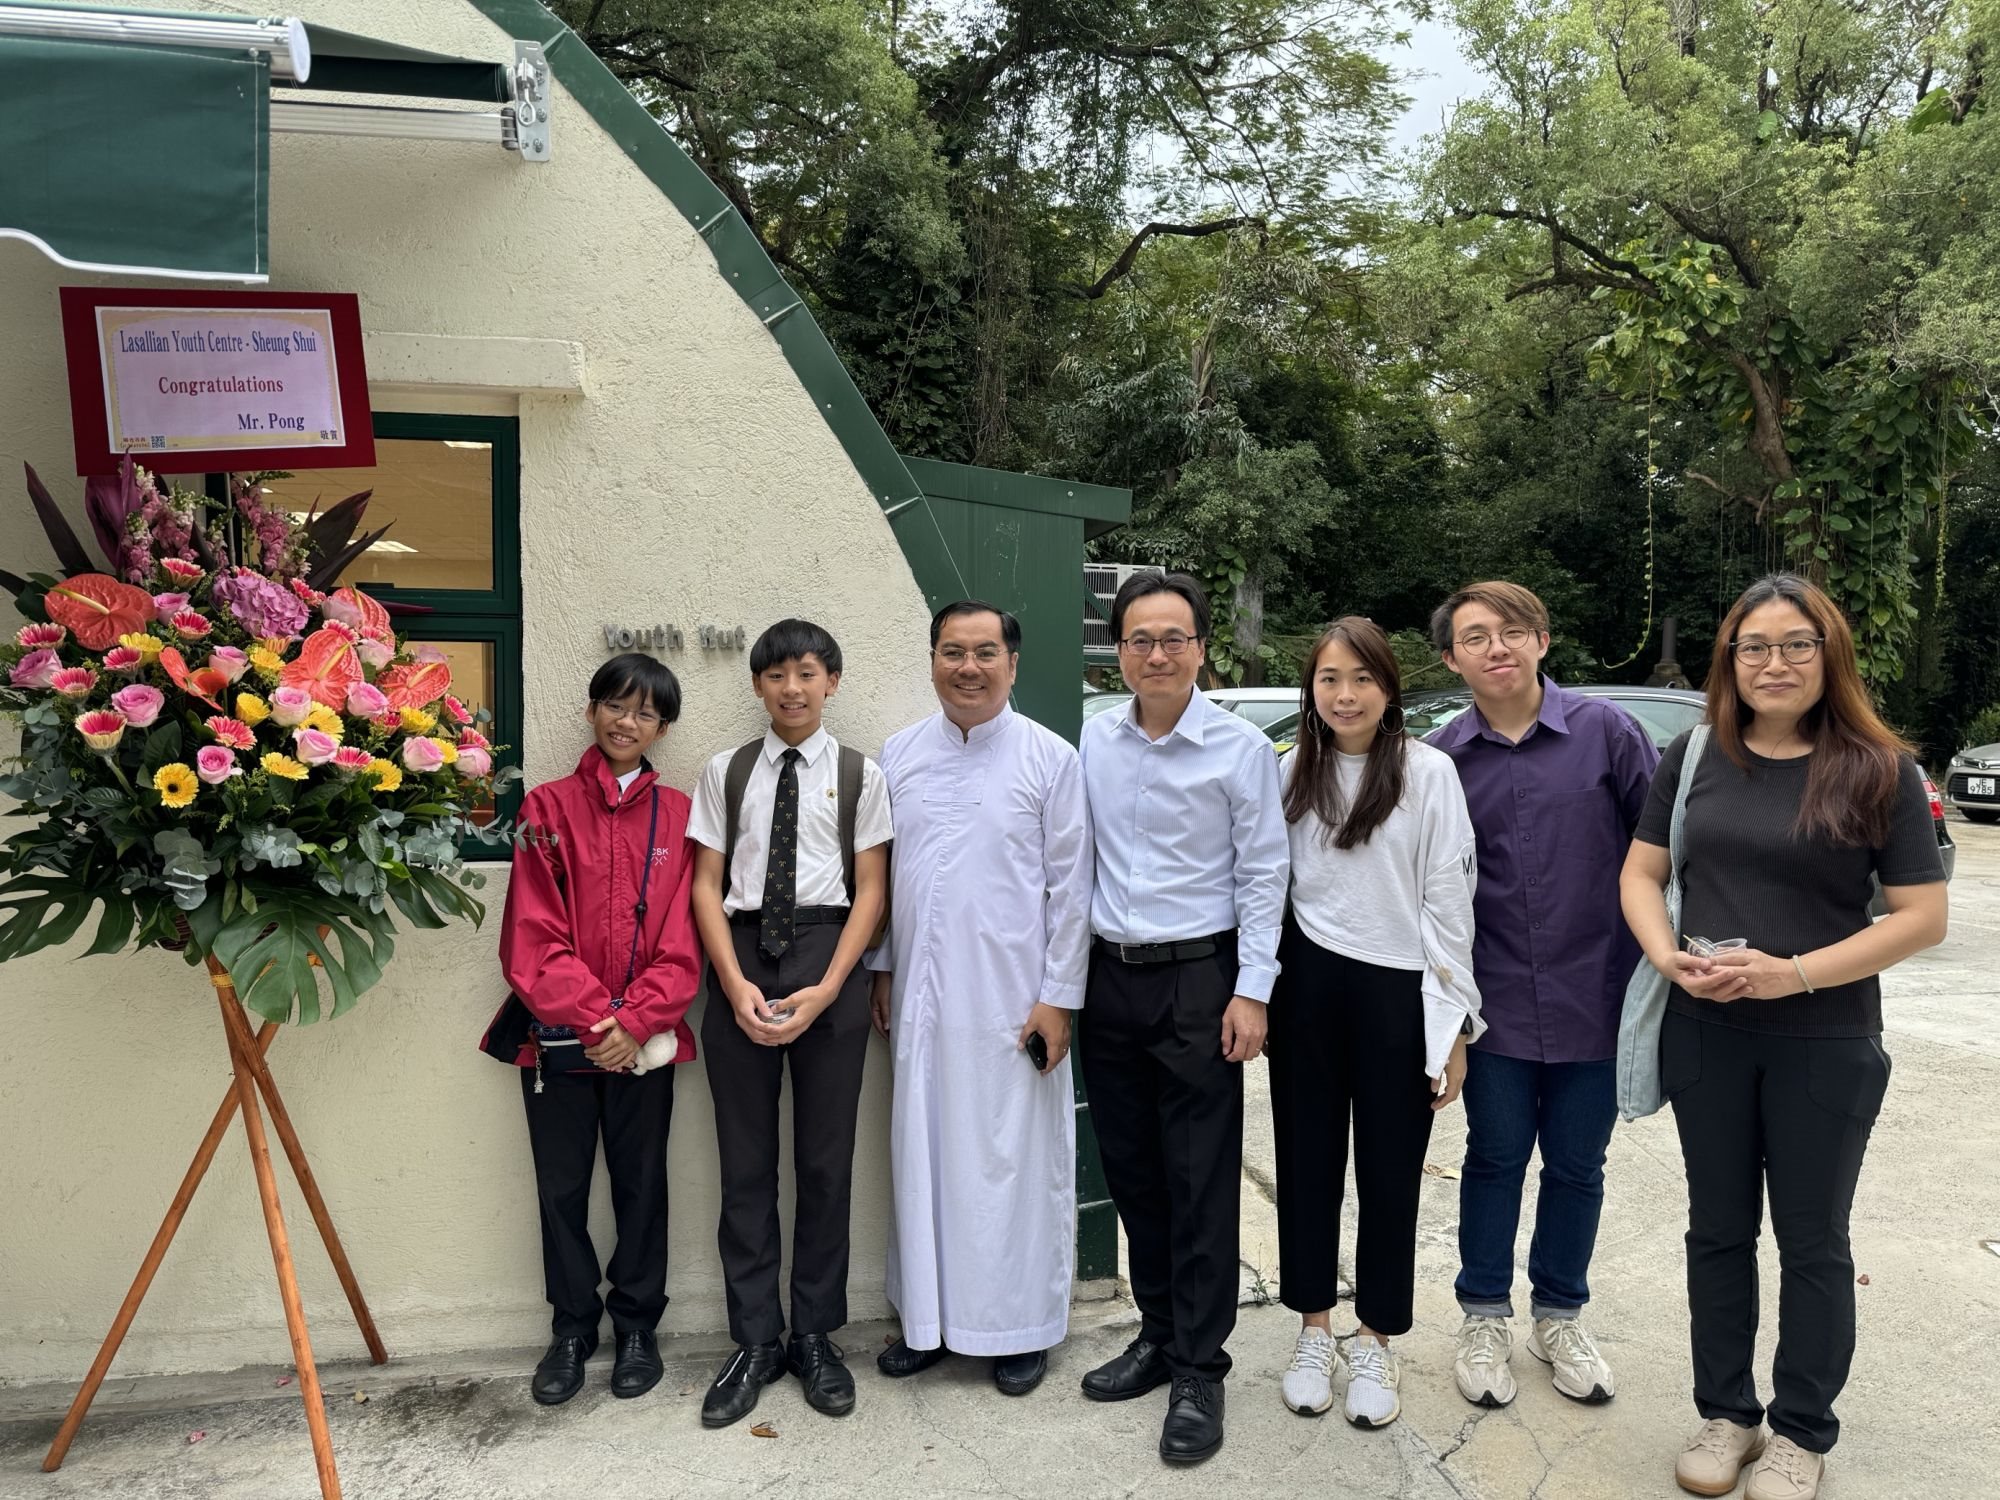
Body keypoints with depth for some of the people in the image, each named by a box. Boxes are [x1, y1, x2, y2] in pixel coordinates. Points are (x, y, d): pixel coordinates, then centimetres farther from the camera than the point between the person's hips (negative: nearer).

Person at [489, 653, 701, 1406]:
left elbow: (682, 937, -2)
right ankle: (572, 1328, 28)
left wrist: (636, 1020, -12)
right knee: (561, 1188, 10)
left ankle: (636, 1326, 27)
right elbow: (533, 934, -5)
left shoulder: (677, 814, 2)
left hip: (644, 1039, 0)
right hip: (558, 1033, 0)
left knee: (640, 1183, 11)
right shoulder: (548, 807, 1)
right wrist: (592, 1018, -13)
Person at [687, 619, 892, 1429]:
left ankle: (815, 1335, 21)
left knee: (825, 1158, 6)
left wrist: (825, 991, -10)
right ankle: (755, 1340, 20)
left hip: (829, 958, -1)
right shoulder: (725, 772, 8)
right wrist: (735, 985, -8)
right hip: (742, 957, 1)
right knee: (745, 1159, 7)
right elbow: (706, 886, 5)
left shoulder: (859, 774, 4)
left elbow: (869, 891, 0)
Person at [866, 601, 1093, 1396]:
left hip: (1012, 1001, -3)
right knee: (923, 1154, 12)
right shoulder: (899, 755, 6)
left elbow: (1070, 886, -4)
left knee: (1016, 1157, 5)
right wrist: (880, 970, 9)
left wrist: (1060, 996, -7)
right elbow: (880, 873, 11)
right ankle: (929, 1317, 27)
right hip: (922, 996, 4)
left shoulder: (1051, 758, -4)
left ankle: (1022, 1328, 22)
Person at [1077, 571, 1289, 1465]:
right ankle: (1158, 1334, 31)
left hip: (1198, 980, -4)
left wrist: (1251, 992, -10)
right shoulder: (1094, 742, 3)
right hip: (1110, 978, 4)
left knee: (1200, 1182, 1)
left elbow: (1264, 874, -6)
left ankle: (1199, 1372, 15)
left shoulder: (1240, 748, -7)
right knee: (1131, 1172, 14)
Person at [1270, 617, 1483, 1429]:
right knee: (1306, 1162, 12)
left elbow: (1448, 902, -6)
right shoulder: (1295, 768, 6)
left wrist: (1451, 1025, -7)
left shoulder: (1428, 771, -6)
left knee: (1389, 1173, 8)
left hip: (1396, 993, -3)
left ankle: (1375, 1342, 26)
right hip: (1308, 986, 3)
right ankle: (1313, 1331, 28)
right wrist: (1262, 994, 6)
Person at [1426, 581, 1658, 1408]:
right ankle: (1484, 1318, 30)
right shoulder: (1442, 758, -3)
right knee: (1496, 1157, 12)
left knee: (1576, 1164, 14)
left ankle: (1559, 1317, 34)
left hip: (1594, 998, 0)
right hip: (1495, 1003, 0)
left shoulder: (1605, 730, -7)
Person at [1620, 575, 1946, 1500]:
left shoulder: (1880, 771, -6)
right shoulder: (1694, 759, 2)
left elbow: (1923, 917, -9)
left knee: (1811, 1240, 11)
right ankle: (1726, 1414, 31)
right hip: (1705, 1036, 3)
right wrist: (1667, 956, -13)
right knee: (1719, 1229, 14)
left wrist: (1796, 973, -19)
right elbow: (1641, 873, 6)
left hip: (1827, 1045, -2)